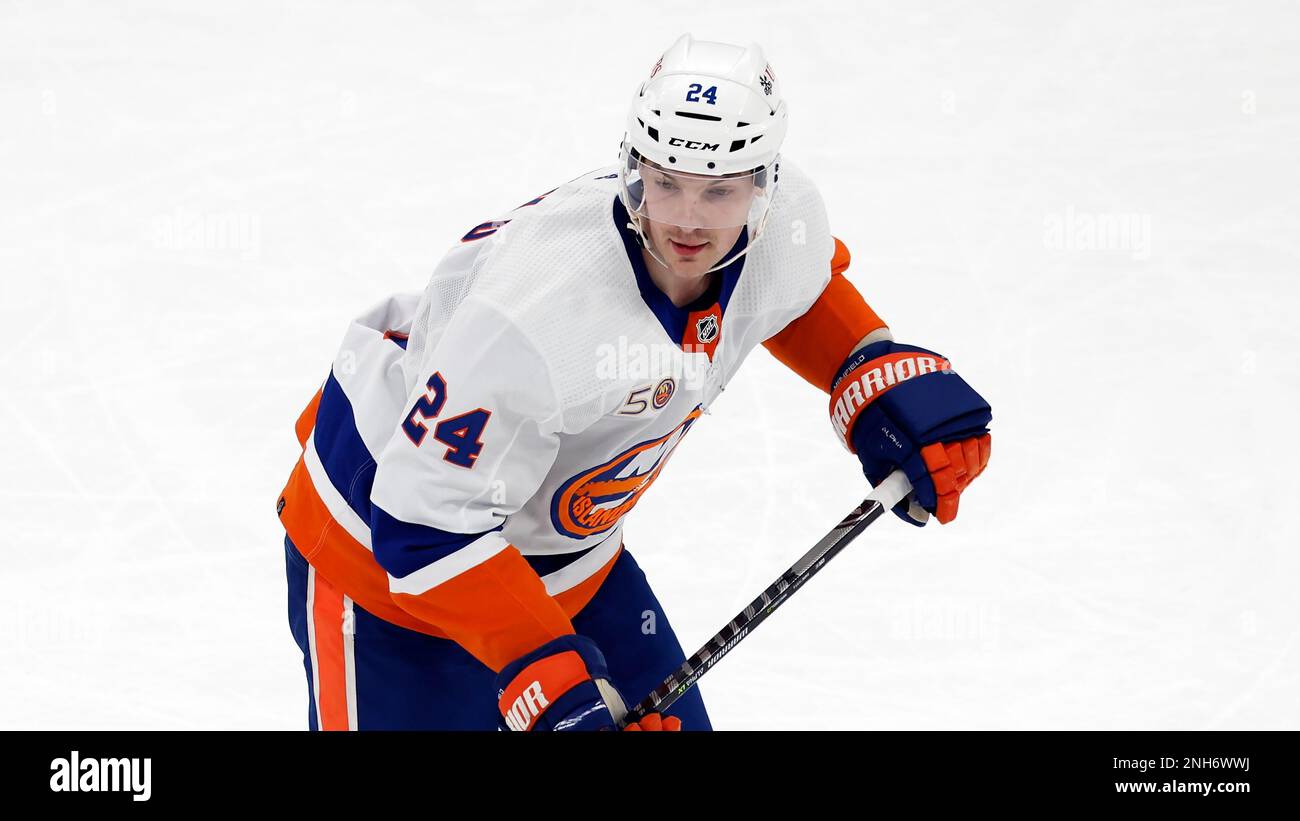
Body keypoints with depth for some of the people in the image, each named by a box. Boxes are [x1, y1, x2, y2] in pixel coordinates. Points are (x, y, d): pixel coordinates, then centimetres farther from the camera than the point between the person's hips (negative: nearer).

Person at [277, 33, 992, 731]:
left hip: (566, 552, 7)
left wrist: (887, 378, -2)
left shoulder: (786, 222, -17)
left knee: (663, 716, 9)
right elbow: (427, 517, -34)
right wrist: (544, 673, -36)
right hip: (383, 547, -7)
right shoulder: (540, 308, -39)